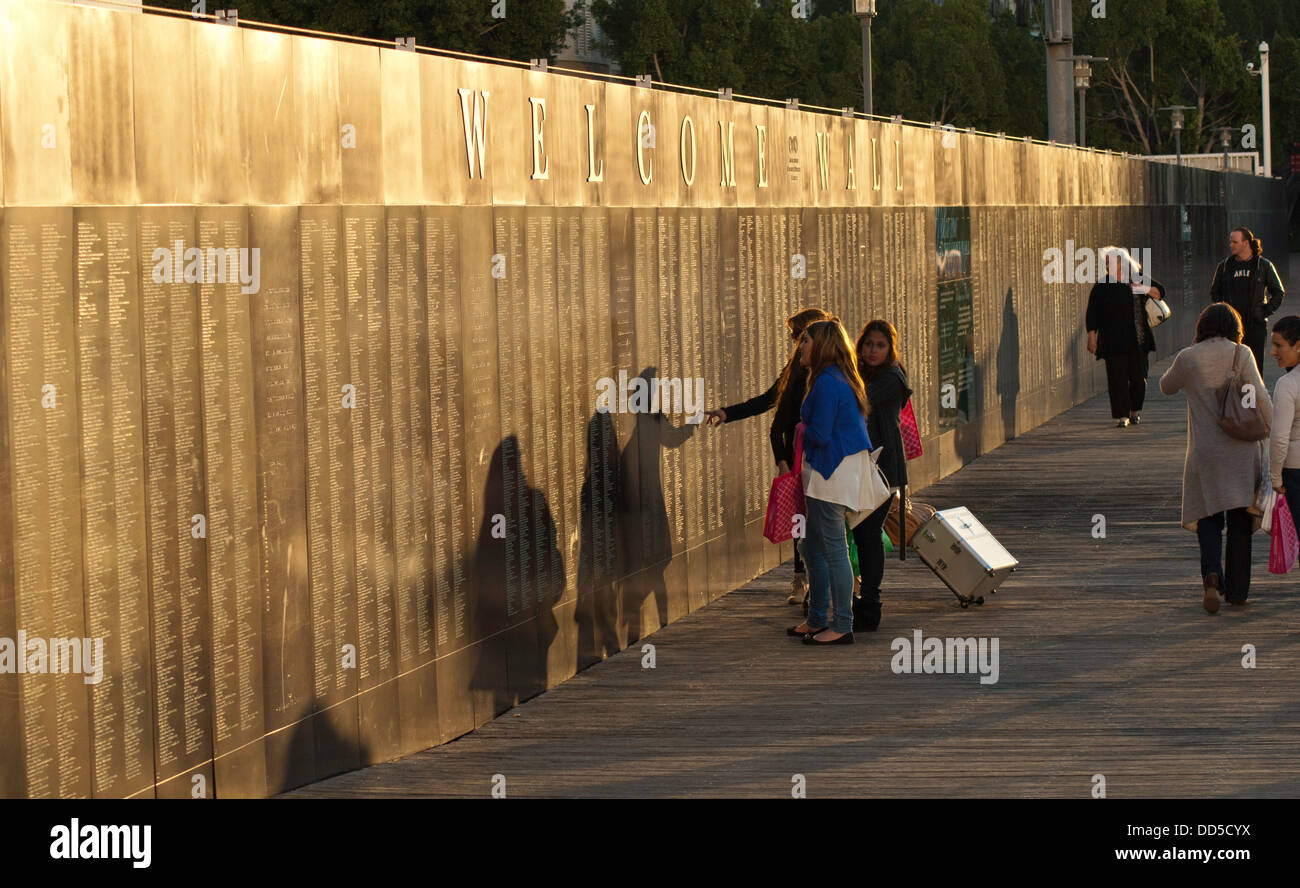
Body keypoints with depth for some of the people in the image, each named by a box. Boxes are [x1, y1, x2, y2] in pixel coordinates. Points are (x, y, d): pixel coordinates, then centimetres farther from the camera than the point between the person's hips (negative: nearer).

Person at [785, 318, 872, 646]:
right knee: (813, 548, 17)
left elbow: (819, 434, -20)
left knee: (833, 548, -6)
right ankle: (817, 619, 25)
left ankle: (843, 626, -2)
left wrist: (801, 430, 0)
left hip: (832, 471, -11)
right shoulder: (840, 379, 14)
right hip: (824, 470, 11)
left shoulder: (827, 383, -18)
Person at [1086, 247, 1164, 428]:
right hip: (1114, 341, -2)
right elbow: (1092, 313, -1)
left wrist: (1145, 289, -5)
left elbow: (1160, 292, 16)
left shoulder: (1139, 279, 7)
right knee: (1117, 378, -8)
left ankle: (1135, 411, 25)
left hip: (1138, 340, 2)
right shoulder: (1102, 286, -1)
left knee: (1138, 376, 5)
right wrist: (1092, 336, -9)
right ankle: (1122, 416, -5)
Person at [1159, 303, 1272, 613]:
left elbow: (1167, 387, 17)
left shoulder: (1187, 358, -2)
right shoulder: (1241, 355, -6)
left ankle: (1212, 573, -14)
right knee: (1239, 519, 10)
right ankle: (1237, 590, 13)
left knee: (1208, 517, 11)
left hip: (1205, 451, 0)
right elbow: (1261, 398, -13)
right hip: (1242, 448, 0)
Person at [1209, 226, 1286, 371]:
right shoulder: (1224, 267, 9)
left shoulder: (1264, 265, 3)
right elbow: (1214, 292, 20)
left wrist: (1266, 311, 0)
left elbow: (1279, 292, 10)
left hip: (1256, 325, -2)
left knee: (1256, 366, -1)